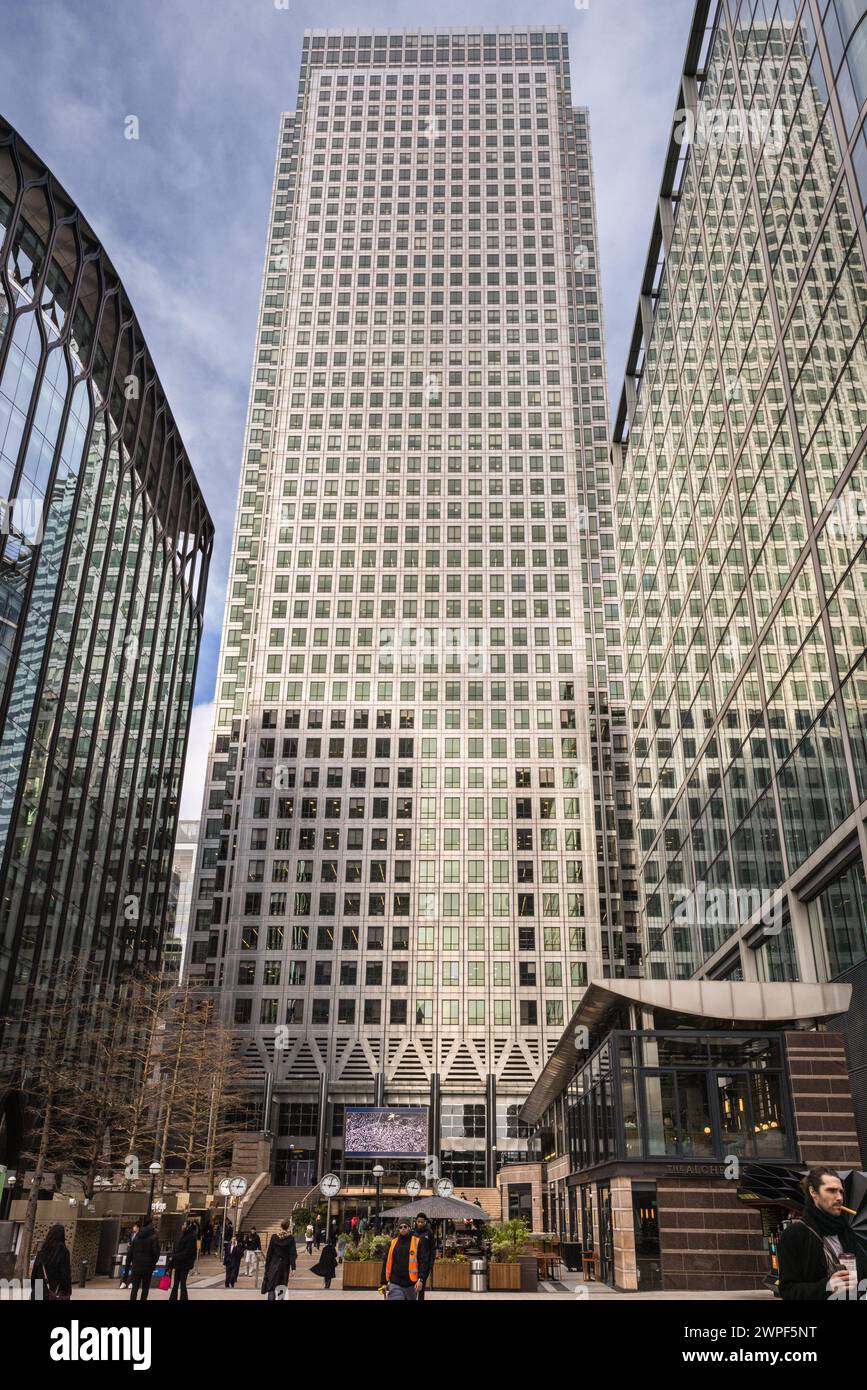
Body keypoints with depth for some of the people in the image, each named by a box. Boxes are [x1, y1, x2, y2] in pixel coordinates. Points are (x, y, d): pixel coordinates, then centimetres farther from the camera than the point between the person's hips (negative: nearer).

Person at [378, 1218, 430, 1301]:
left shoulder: (417, 1242, 0)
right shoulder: (392, 1243, 7)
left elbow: (423, 1262, -5)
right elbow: (386, 1263, 10)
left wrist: (421, 1279, -16)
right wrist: (383, 1282, 7)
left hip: (411, 1285, 0)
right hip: (395, 1285, 1)